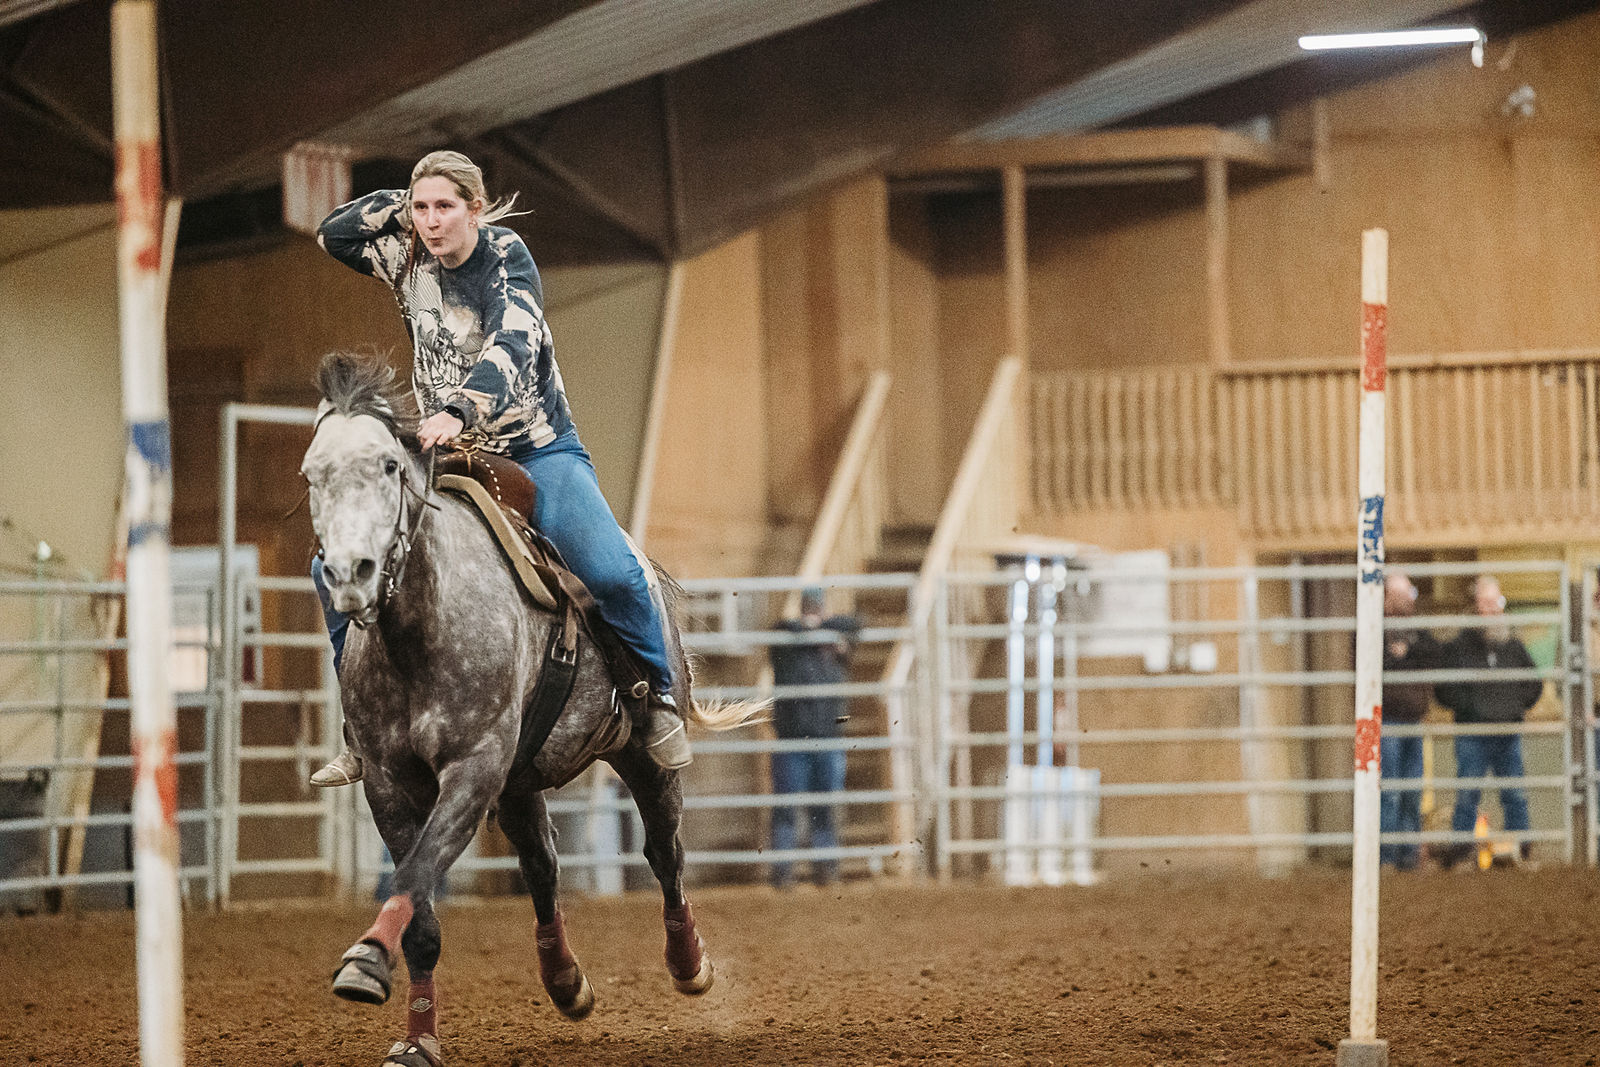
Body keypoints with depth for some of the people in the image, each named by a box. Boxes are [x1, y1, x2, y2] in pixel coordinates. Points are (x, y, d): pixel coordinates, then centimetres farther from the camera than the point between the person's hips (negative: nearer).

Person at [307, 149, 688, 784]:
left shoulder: (506, 256, -11)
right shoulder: (409, 261, 4)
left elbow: (512, 344, -27)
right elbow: (334, 235, 13)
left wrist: (458, 411, -43)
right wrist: (400, 206, 1)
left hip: (536, 449, -5)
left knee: (612, 571, -28)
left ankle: (659, 696, -3)